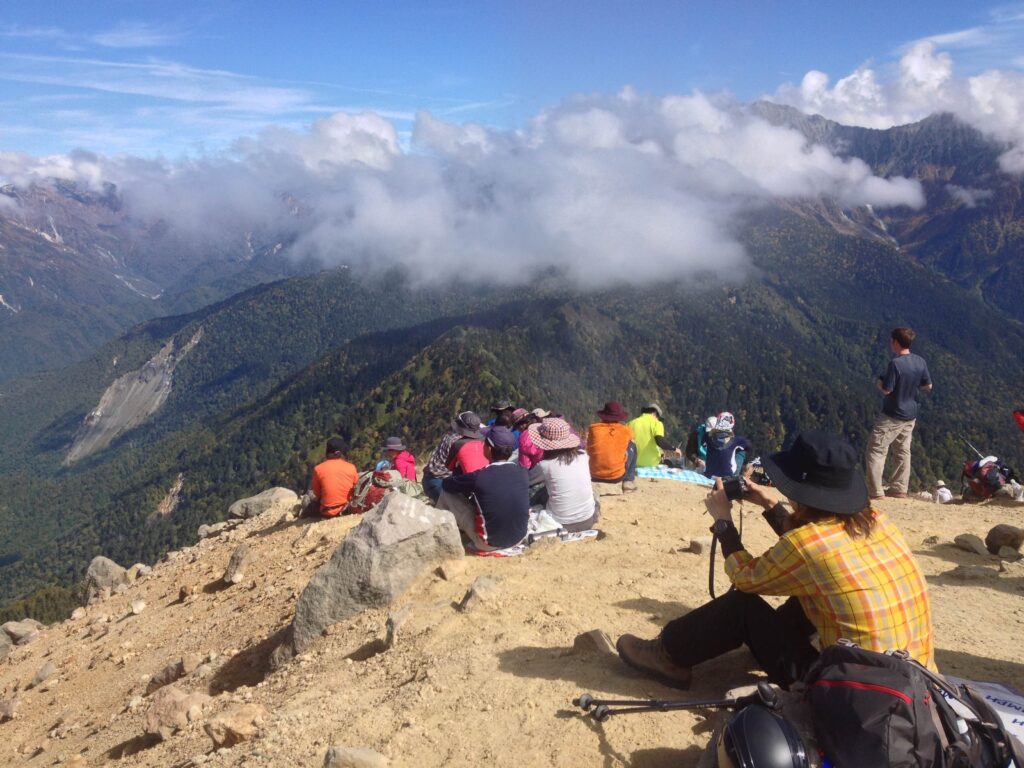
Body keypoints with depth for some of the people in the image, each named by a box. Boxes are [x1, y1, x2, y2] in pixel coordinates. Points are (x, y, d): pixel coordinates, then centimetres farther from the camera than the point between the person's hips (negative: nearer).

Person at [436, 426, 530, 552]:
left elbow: (446, 483, -1)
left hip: (489, 543, -4)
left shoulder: (478, 477, -20)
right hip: (519, 537, 5)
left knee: (447, 493, 8)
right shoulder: (522, 471, -7)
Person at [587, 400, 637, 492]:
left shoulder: (593, 428, -3)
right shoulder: (626, 430, -5)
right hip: (617, 476, -2)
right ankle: (628, 482, 20)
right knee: (632, 445, 20)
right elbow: (631, 441, 20)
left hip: (595, 476, 2)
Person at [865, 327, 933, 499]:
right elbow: (928, 386, 8)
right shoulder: (920, 362, 0)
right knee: (903, 451, 15)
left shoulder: (895, 363, -22)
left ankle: (875, 491, -4)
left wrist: (879, 382, 0)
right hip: (910, 416, 7)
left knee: (876, 450, -1)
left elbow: (886, 390, -20)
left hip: (892, 416, -7)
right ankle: (899, 489, 20)